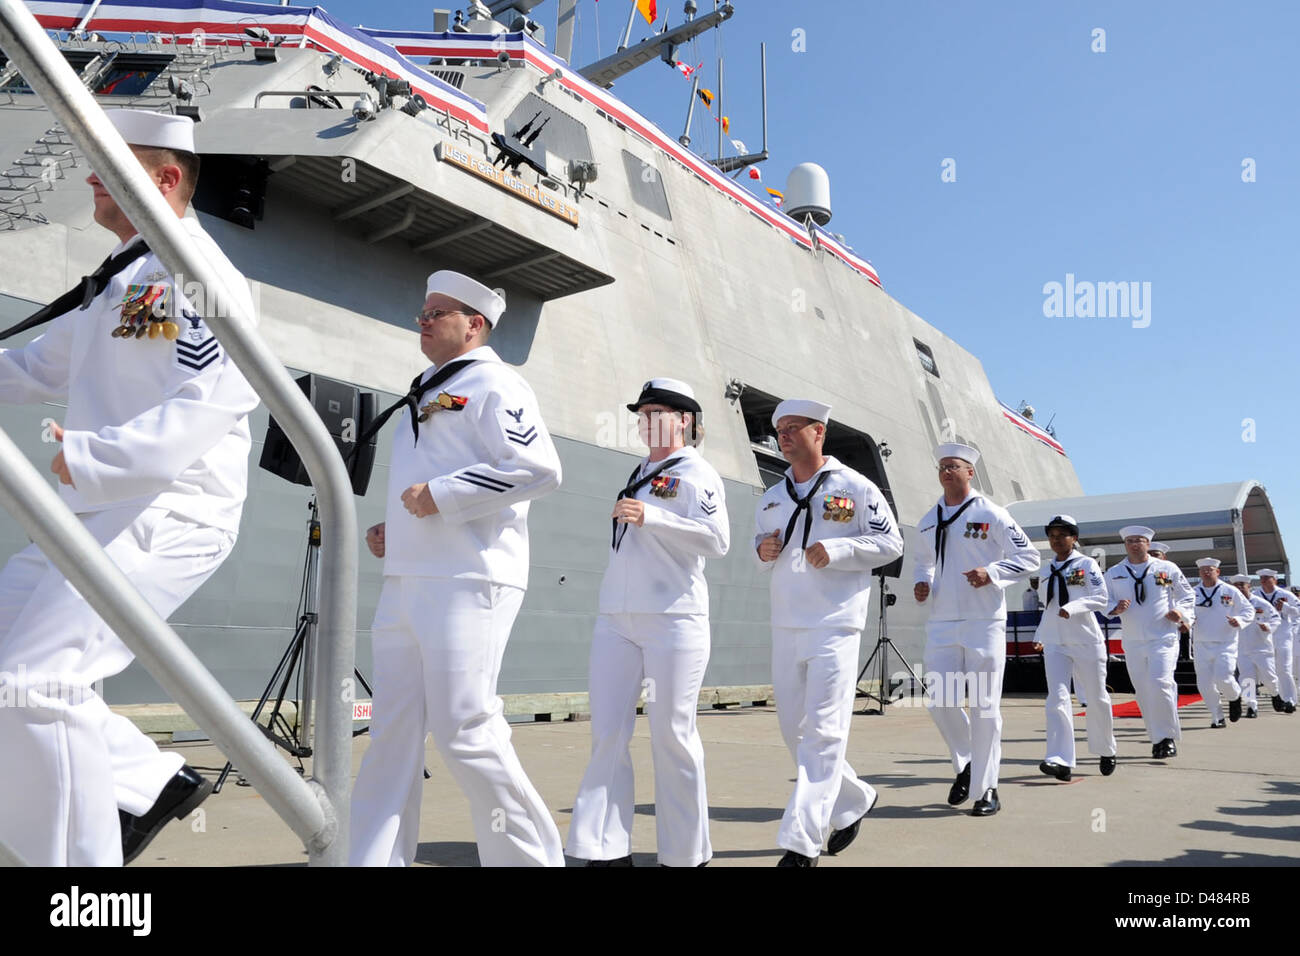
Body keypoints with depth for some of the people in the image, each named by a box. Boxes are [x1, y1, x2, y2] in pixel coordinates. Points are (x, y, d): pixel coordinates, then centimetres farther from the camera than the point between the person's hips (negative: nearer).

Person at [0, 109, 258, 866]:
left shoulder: (197, 272, -11)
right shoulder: (119, 279, 19)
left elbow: (208, 406, -23)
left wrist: (80, 454, -31)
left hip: (171, 515, -10)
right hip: (97, 518, 10)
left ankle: (83, 853, 3)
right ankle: (149, 784, 21)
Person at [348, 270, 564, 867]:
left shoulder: (493, 383, -2)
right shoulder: (425, 396, 25)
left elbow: (539, 467, -18)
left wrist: (440, 495, -17)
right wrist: (392, 531, 16)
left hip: (467, 584, -9)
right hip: (404, 583, 9)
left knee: (464, 731, -8)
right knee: (392, 734, 8)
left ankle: (530, 856, 9)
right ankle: (376, 857, 17)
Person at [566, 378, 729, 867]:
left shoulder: (696, 472, -3)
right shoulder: (640, 473, 19)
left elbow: (717, 539, -16)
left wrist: (649, 516, -20)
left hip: (673, 621, -7)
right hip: (616, 620, 7)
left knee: (672, 735, -1)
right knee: (607, 735, 1)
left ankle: (686, 854, 14)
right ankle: (608, 849, 7)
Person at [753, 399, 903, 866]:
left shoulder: (854, 486, -1)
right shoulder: (771, 498, 15)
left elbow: (890, 543, -2)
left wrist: (835, 550, -16)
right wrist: (763, 552, -2)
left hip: (834, 625, -6)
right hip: (785, 626, 7)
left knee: (823, 732, -9)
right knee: (793, 730, 12)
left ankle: (801, 844, -5)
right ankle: (854, 801, 32)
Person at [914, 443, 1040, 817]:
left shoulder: (991, 514, -2)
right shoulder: (928, 522, 12)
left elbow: (1029, 557, -2)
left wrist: (992, 572, -18)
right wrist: (922, 584, 5)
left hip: (984, 622, -4)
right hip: (941, 622, 4)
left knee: (984, 705, 0)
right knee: (940, 700, 0)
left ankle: (987, 789, 11)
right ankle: (965, 763, 25)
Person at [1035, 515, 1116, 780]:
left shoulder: (1087, 564, -2)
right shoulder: (1047, 571, 12)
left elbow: (1102, 599, -11)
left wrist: (1073, 607, -26)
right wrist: (1040, 637, 20)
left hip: (1087, 642, -3)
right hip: (1055, 644, 3)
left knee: (1098, 699, 9)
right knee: (1057, 698, -12)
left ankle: (1106, 751, 32)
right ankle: (1060, 761, -18)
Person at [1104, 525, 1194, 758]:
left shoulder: (1167, 569, 4)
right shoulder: (1113, 574, 7)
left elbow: (1188, 596, 12)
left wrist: (1181, 612, -8)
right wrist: (1115, 608, -11)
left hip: (1163, 638, -3)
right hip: (1132, 642, 3)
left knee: (1160, 684, -17)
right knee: (1143, 692, 6)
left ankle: (1167, 737, -3)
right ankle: (1157, 739, 20)